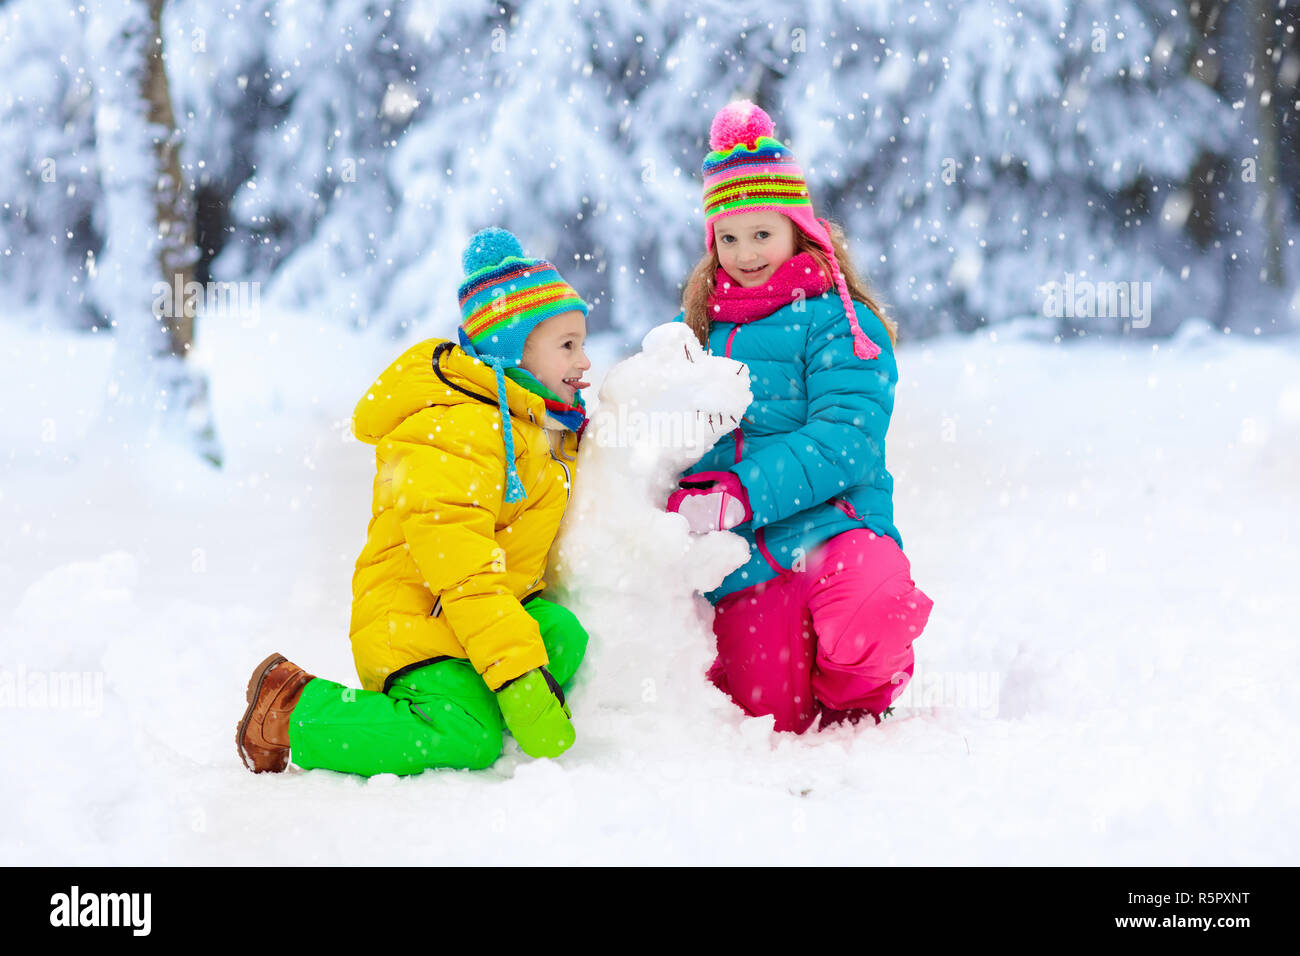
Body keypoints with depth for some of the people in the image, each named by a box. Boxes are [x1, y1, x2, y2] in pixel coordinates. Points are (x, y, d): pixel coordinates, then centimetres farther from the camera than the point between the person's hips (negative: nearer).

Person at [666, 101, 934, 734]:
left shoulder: (836, 321, 0)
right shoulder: (697, 326, 18)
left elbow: (844, 442, -14)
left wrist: (744, 493, -25)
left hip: (829, 527, -4)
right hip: (741, 561, 4)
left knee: (869, 593, -37)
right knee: (766, 721, -4)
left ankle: (855, 704, -2)